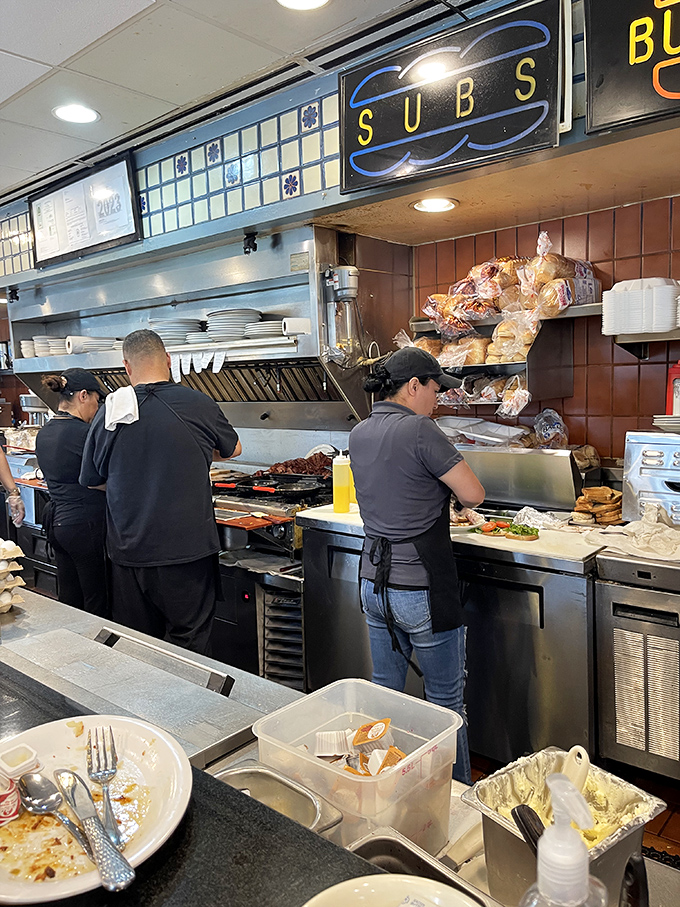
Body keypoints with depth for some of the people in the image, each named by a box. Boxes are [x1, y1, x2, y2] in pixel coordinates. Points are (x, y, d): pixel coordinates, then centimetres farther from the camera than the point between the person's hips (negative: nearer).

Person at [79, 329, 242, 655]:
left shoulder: (109, 413, -3)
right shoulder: (199, 405, -8)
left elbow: (91, 479, 10)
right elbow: (233, 449, 11)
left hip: (128, 552, 3)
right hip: (187, 550, -2)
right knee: (189, 643, 9)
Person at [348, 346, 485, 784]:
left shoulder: (359, 434, 6)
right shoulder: (419, 430, -18)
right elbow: (474, 494, -15)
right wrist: (451, 493, 5)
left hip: (374, 582, 8)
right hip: (423, 590, -7)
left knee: (384, 694, 21)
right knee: (446, 701, 11)